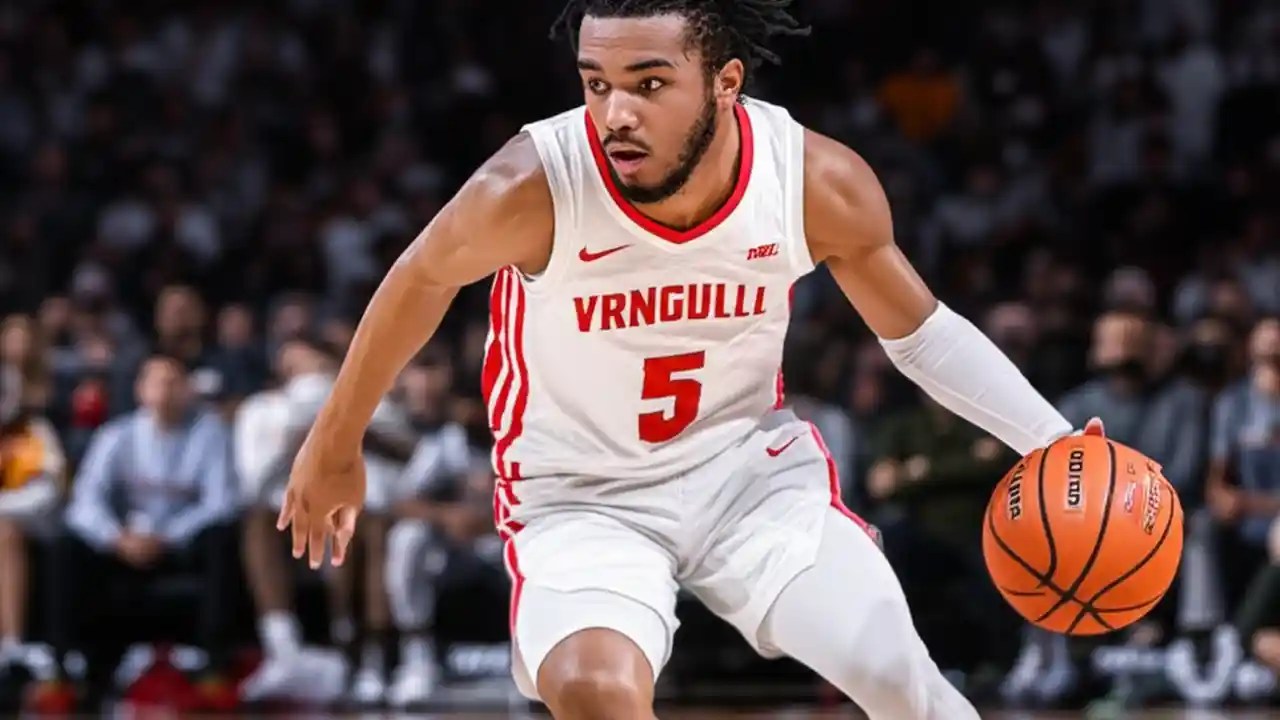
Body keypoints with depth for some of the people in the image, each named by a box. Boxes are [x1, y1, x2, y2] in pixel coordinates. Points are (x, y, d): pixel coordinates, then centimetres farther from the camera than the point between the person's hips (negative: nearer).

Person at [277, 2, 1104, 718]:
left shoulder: (818, 182, -19)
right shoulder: (532, 187, -28)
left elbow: (919, 329, 0)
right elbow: (421, 280, -5)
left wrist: (1051, 441, -13)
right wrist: (335, 446, 7)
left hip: (751, 467, 3)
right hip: (581, 496, -3)